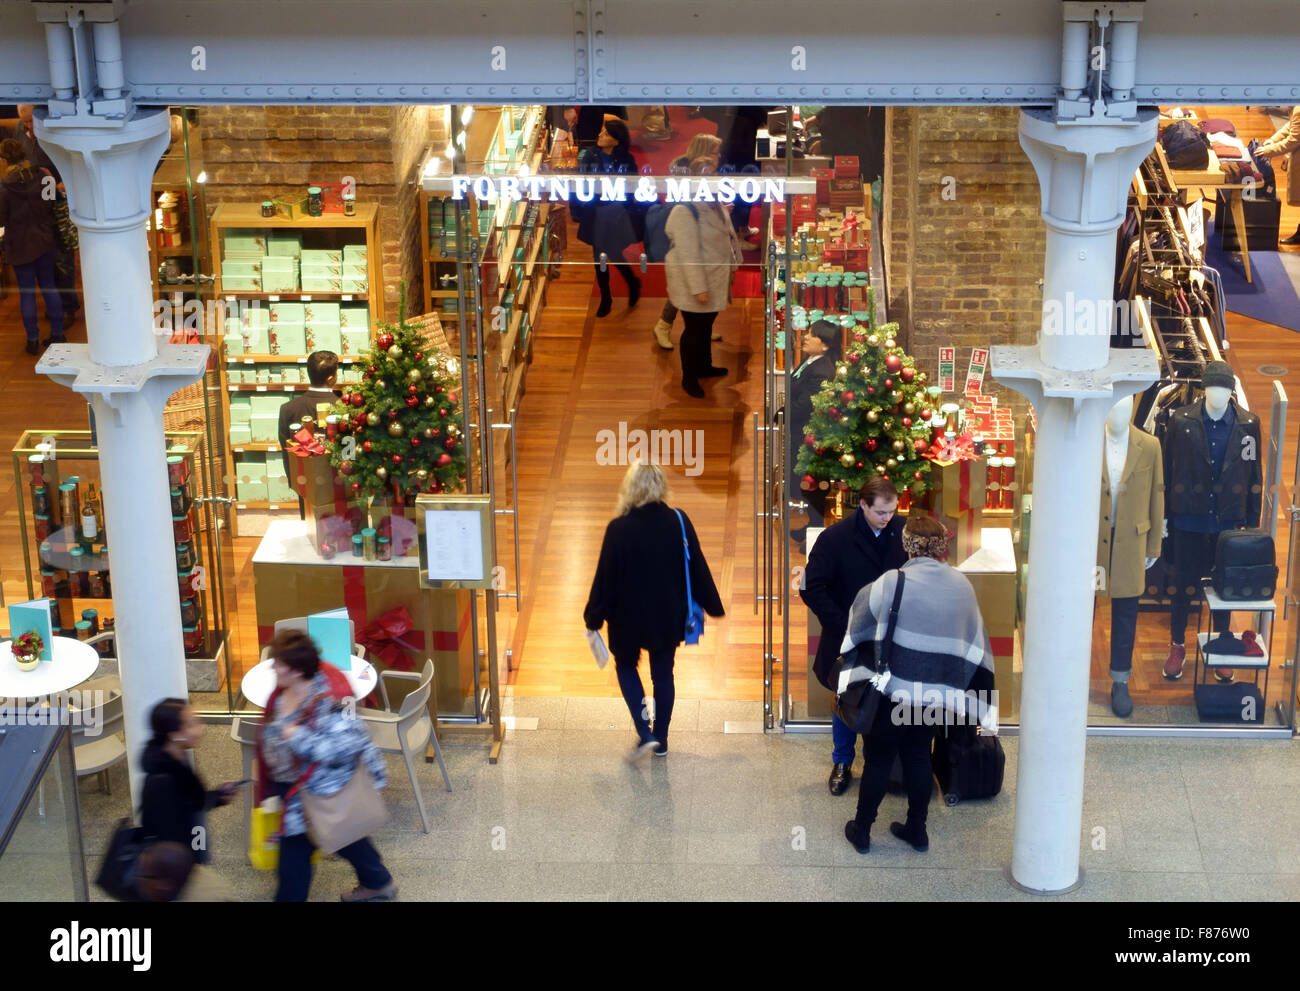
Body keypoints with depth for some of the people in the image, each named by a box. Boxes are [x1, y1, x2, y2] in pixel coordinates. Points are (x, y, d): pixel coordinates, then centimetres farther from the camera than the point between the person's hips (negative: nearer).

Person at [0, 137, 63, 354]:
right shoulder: (40, 178, -6)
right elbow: (50, 207, 2)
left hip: (20, 246, -4)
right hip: (45, 241, 4)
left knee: (26, 292, 7)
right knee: (49, 286, 15)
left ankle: (33, 340, 14)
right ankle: (57, 334, 21)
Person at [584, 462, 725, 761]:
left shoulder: (619, 528, -19)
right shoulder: (679, 523, -10)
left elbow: (605, 578, -13)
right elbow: (698, 568, -1)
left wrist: (594, 618, -1)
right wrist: (713, 606, 12)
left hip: (629, 616, -2)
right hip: (668, 617, 3)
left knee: (626, 665, 19)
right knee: (663, 673, 17)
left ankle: (644, 732, 3)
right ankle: (661, 740, 22)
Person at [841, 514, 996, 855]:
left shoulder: (892, 583, -16)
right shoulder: (962, 586, -1)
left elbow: (858, 623, -2)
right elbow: (977, 645, 5)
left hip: (893, 688, -4)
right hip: (936, 692, 4)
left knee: (878, 759, 10)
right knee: (919, 756, 20)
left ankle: (861, 831, 21)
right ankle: (917, 830, 27)